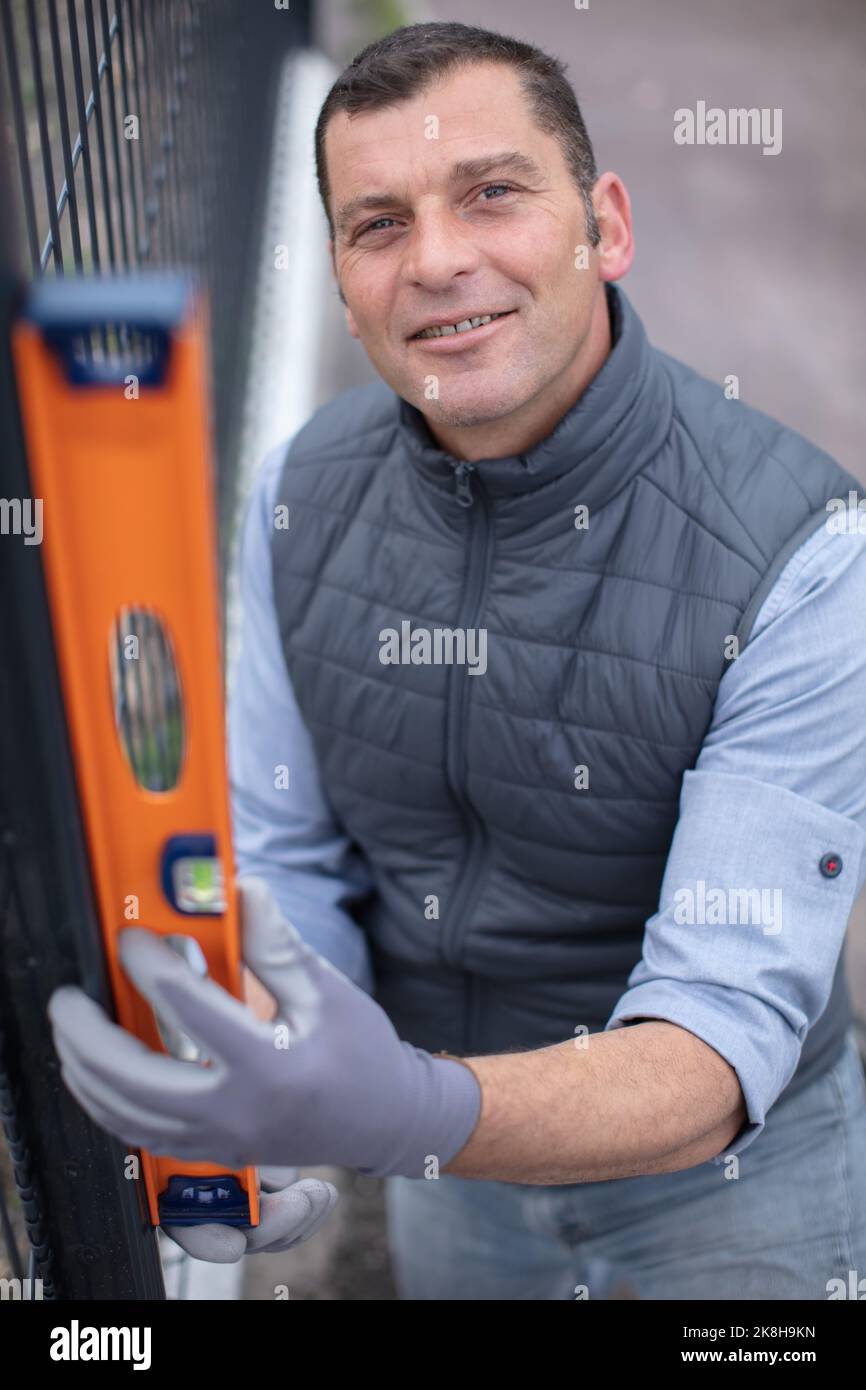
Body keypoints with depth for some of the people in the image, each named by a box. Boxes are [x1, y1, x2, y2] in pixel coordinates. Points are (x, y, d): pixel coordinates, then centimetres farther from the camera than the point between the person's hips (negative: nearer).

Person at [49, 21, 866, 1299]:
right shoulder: (306, 492, -12)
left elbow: (725, 1033, -30)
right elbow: (287, 862, -6)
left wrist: (417, 1116, -47)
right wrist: (252, 1112, -23)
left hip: (726, 1168, -3)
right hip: (455, 1143, 4)